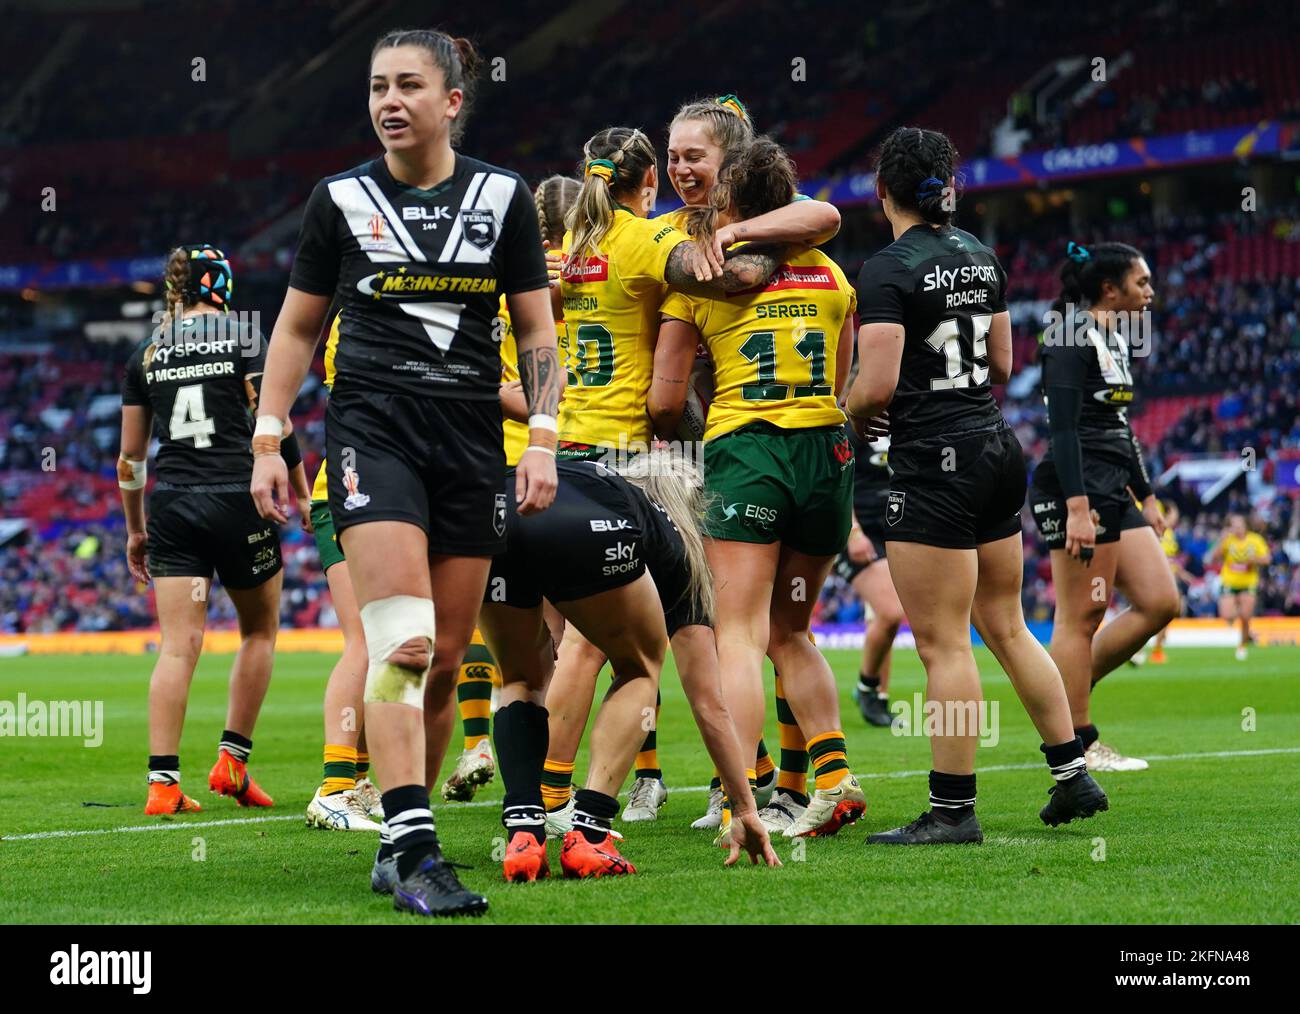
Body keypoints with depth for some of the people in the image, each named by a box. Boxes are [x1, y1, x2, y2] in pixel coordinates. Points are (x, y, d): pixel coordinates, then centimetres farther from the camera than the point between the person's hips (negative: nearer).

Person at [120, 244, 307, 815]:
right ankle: (232, 760, 12)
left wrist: (135, 530, 22)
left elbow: (131, 456, 13)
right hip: (237, 498, -3)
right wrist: (303, 494, 4)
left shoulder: (146, 354, 10)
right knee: (259, 630, 16)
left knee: (178, 644, -1)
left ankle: (163, 782, -11)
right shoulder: (242, 337, 0)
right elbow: (273, 424, -5)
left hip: (171, 505, 3)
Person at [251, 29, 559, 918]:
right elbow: (296, 329, 12)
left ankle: (402, 838, 17)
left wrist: (543, 439, -2)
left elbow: (536, 330, 9)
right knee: (402, 641, -18)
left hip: (472, 439, 2)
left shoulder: (503, 197, 5)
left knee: (447, 657, 4)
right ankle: (414, 852, -21)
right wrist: (268, 442, 5)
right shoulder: (341, 200, 3)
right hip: (372, 428, -2)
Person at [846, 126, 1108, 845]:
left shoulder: (888, 271, -14)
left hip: (934, 462, -8)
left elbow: (877, 386, -20)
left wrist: (852, 414, 0)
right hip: (995, 444, 8)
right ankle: (1074, 777, 20)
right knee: (1005, 626, 17)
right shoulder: (979, 256, 10)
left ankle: (952, 811, 0)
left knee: (943, 643, -4)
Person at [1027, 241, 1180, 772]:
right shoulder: (1072, 338, -11)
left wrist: (1146, 496, 25)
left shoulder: (1114, 339, 19)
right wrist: (1077, 506, -25)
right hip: (1077, 488, -10)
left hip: (1113, 489, 10)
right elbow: (1063, 427, -19)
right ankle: (1075, 743, -1)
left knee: (1160, 602, 5)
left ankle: (1063, 694, 14)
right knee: (1082, 614, -6)